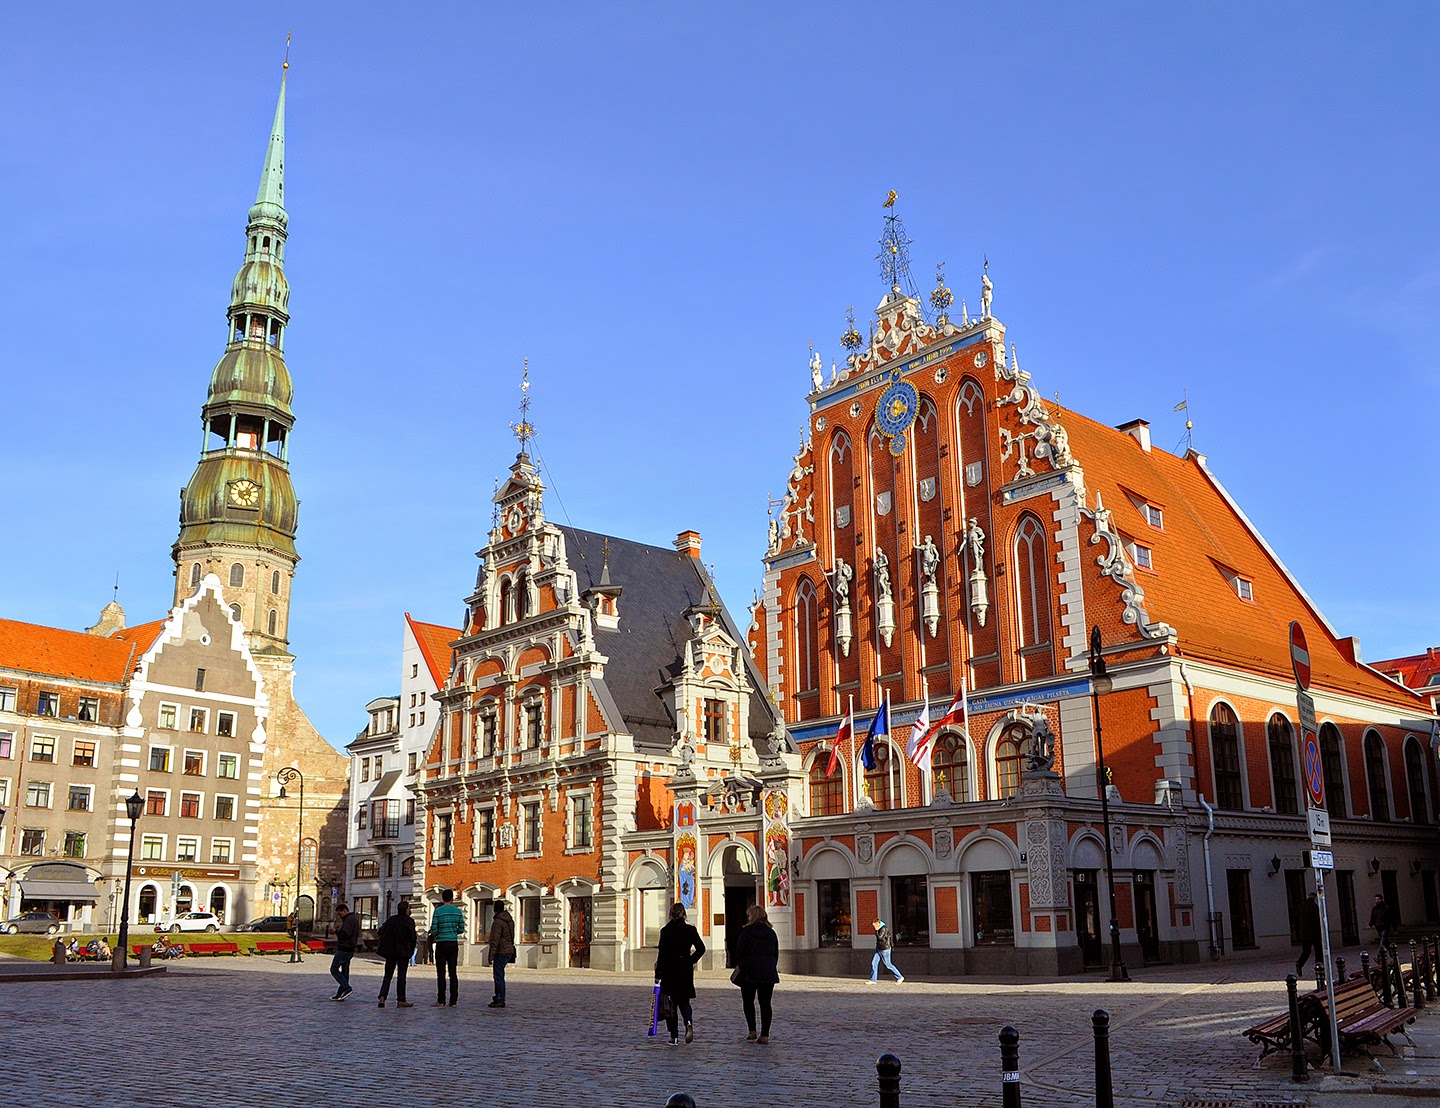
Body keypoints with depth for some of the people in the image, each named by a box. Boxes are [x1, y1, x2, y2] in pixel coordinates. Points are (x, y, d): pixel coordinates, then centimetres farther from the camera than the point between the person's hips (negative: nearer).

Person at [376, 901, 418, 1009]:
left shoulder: (391, 919, 6)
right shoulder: (409, 921, -8)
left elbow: (381, 932, 4)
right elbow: (412, 937, -13)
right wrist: (412, 950, 2)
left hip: (390, 951, 4)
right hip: (403, 952, -4)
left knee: (388, 975, 9)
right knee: (401, 976, 3)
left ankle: (382, 997, -7)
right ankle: (401, 1001, 4)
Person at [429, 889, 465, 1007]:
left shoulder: (438, 911, -7)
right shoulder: (458, 911, 3)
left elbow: (433, 929, -9)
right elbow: (461, 929, 6)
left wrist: (434, 936, 13)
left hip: (442, 944, -3)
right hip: (454, 944, 3)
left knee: (441, 973, 0)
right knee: (453, 972, 7)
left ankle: (441, 1001, -1)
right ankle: (453, 1001, 6)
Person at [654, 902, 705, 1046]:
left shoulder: (665, 931, -7)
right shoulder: (690, 929, -1)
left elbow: (662, 953, -8)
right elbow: (701, 949, -3)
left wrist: (658, 974, -4)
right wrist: (691, 961, 10)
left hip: (669, 970, -2)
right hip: (686, 971, 2)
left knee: (671, 1003, 8)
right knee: (684, 1001, 13)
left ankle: (674, 1037, 7)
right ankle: (689, 1023, -16)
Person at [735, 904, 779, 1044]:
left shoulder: (746, 931, -7)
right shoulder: (771, 932, 6)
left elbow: (739, 951, -5)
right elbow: (776, 953, 11)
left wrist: (739, 965, 12)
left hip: (750, 972, -3)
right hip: (768, 973, 3)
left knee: (748, 1001, 11)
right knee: (765, 1003, 6)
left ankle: (752, 1031, 3)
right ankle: (765, 1035, 2)